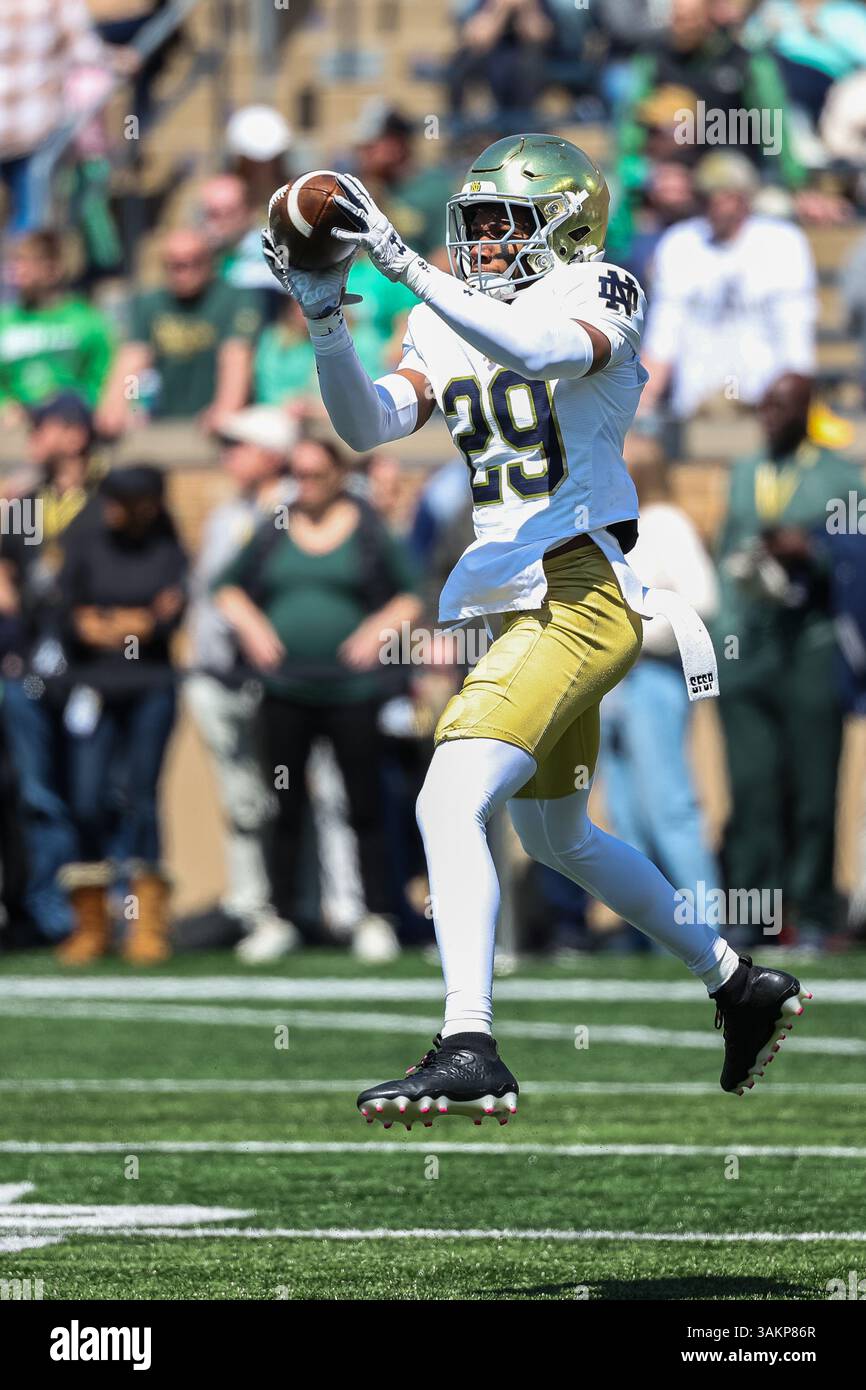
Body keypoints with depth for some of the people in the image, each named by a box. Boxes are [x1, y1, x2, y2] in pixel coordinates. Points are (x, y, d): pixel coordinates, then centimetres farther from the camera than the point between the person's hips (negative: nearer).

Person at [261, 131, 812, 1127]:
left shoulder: (599, 290, -6)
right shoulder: (444, 327, 13)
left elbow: (543, 348, -29)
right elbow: (367, 426, 1)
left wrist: (408, 267, -34)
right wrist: (326, 320, -14)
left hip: (582, 595, -9)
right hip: (511, 593, 9)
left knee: (449, 804, -23)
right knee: (556, 838, 22)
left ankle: (469, 1049, -29)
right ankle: (740, 984, 38)